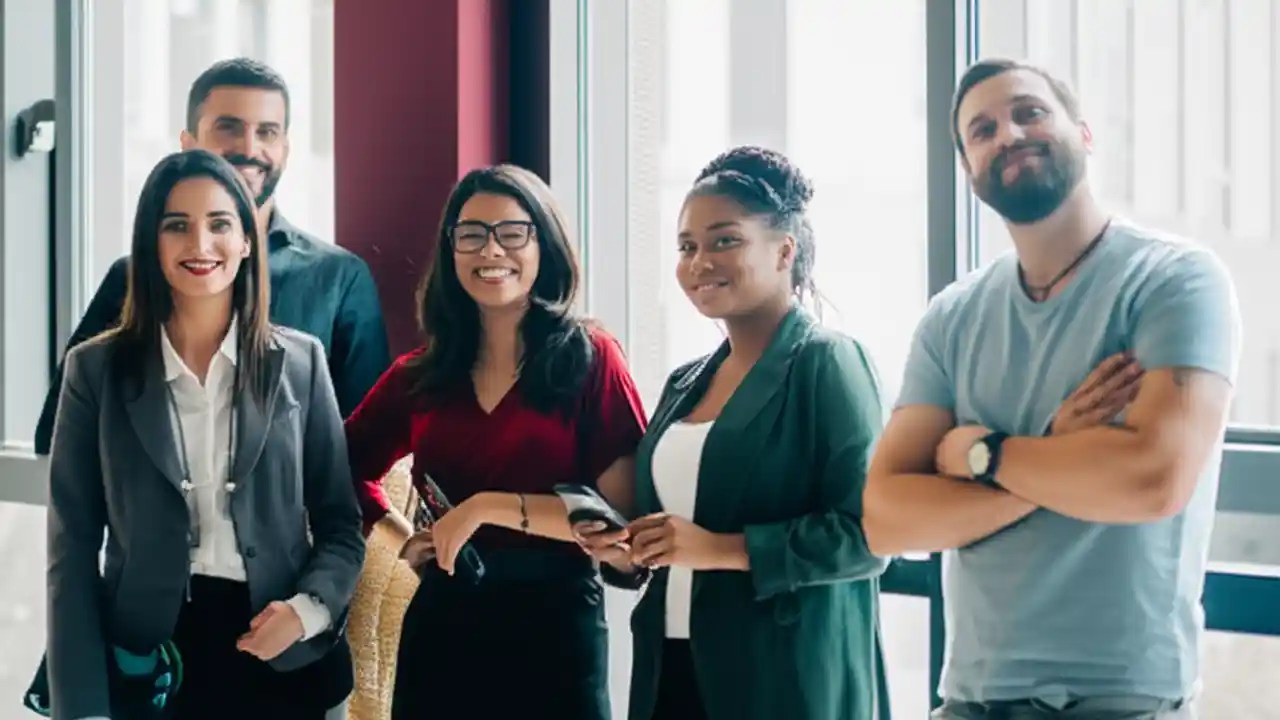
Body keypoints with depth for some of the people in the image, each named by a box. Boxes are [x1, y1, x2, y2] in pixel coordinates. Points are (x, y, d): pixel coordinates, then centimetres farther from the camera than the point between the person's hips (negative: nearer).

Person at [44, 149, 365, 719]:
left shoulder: (299, 361, 3)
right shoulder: (96, 369, 0)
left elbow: (340, 523, 6)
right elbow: (73, 550, -2)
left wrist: (307, 609, -14)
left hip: (280, 662, 1)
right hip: (146, 661, -1)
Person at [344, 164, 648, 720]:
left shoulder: (591, 357, -3)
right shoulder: (420, 374, 7)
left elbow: (618, 512, -12)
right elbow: (348, 468, 21)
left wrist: (491, 506, -16)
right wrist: (403, 534, 5)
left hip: (553, 623, -3)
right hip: (440, 622, 4)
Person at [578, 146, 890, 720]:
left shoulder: (827, 362, -8)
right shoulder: (686, 383, 14)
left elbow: (867, 532, -17)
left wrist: (724, 548, -20)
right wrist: (628, 552, 1)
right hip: (675, 673, 7)